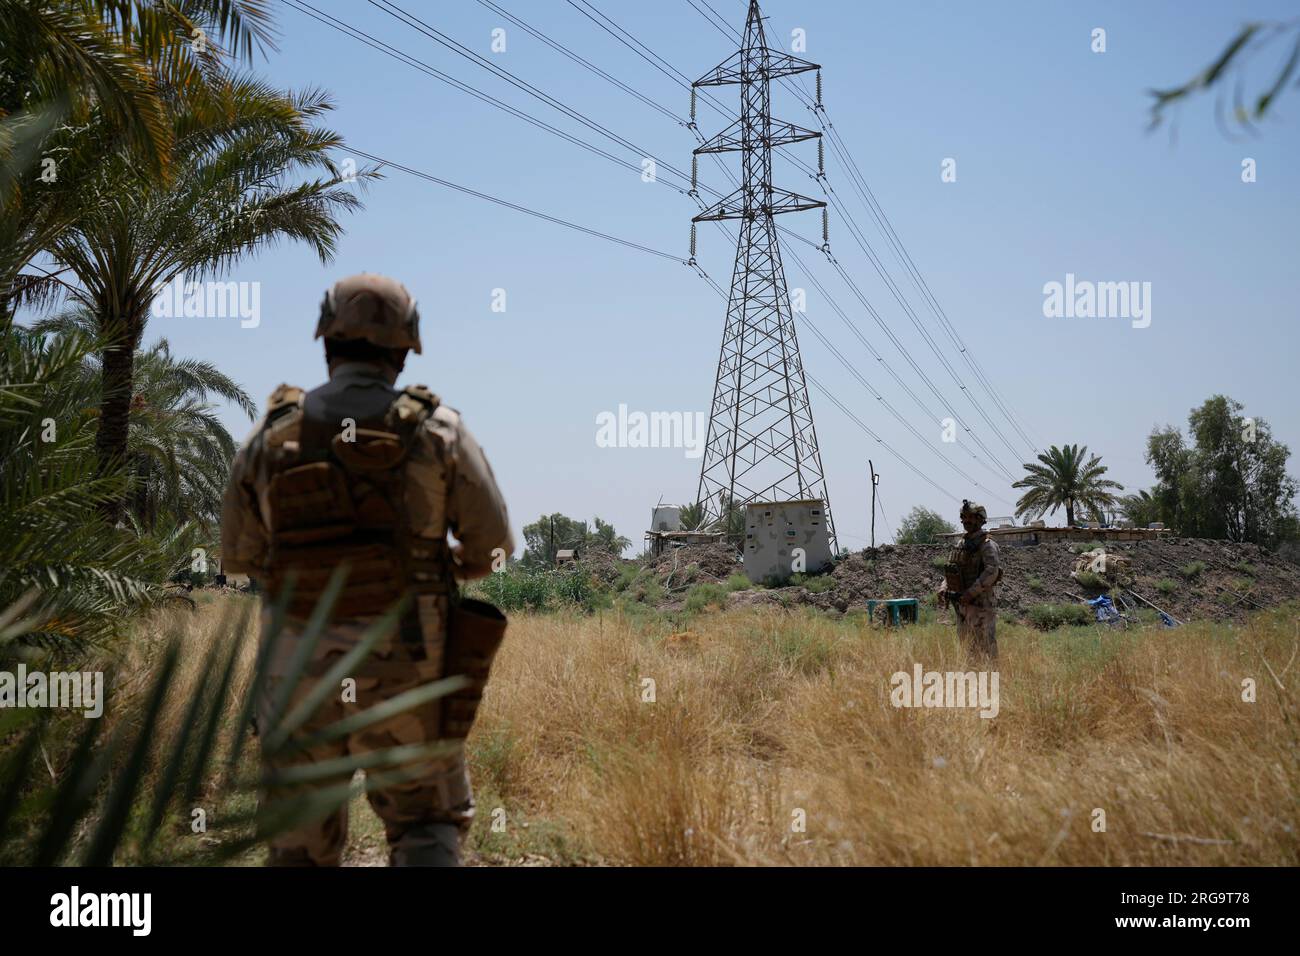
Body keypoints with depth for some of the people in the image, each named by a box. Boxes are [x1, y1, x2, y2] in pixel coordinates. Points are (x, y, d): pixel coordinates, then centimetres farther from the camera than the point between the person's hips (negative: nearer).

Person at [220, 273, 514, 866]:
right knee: (427, 827, 15)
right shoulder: (437, 430, -5)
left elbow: (239, 556, 11)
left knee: (302, 845, 16)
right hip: (404, 672, -1)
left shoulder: (271, 436, 1)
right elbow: (492, 546, 3)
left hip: (300, 670, 2)